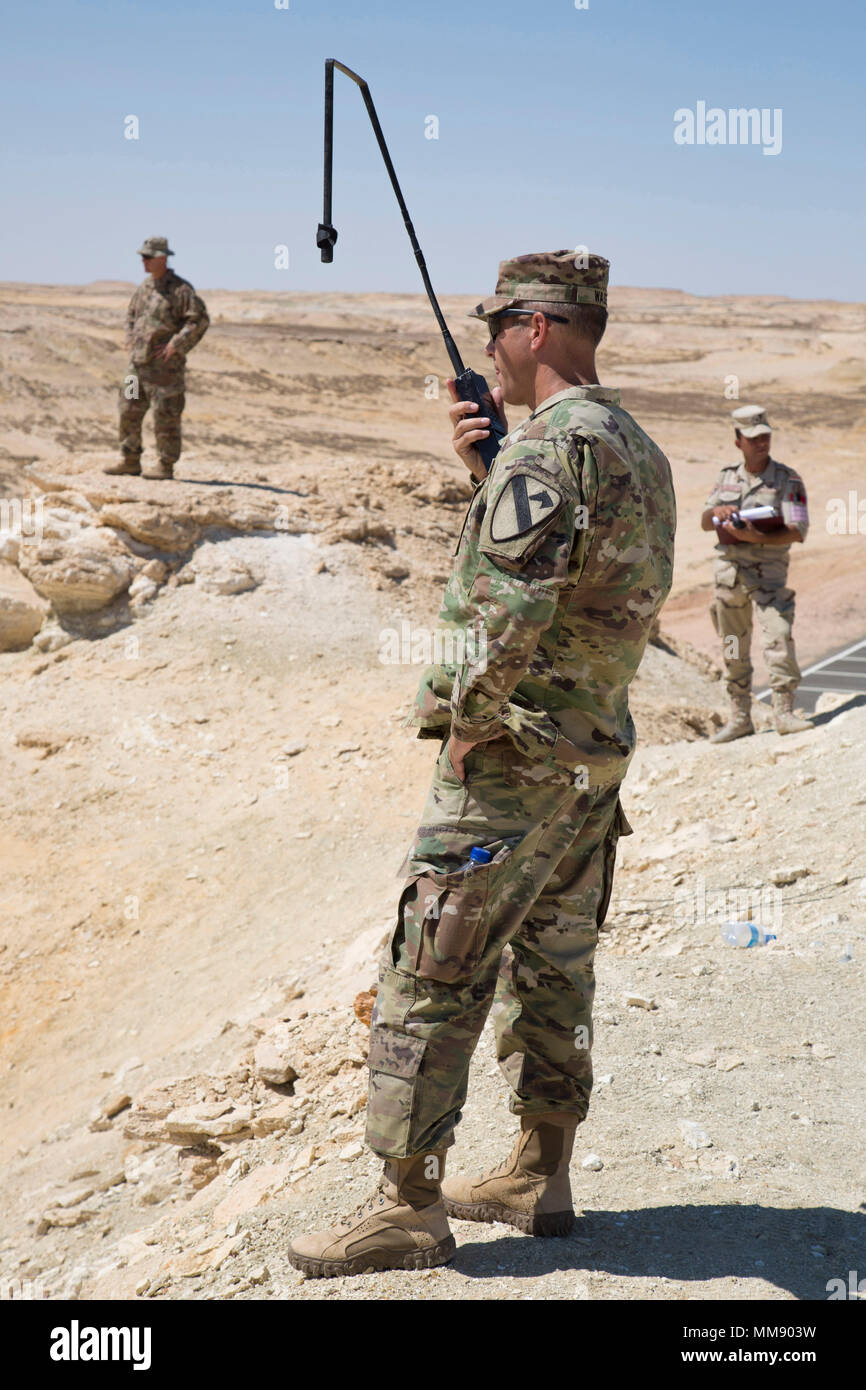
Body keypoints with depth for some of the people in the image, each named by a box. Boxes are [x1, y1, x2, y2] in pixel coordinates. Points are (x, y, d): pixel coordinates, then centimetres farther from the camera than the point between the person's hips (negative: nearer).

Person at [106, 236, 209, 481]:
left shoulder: (180, 289, -11)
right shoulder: (145, 286, 13)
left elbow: (200, 320, -15)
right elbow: (132, 313, 28)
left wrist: (175, 345, -18)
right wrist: (130, 339, 13)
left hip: (164, 365, -8)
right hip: (138, 360, 8)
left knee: (165, 415, -3)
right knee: (129, 411, 9)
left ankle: (166, 465, 5)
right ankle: (130, 460, 18)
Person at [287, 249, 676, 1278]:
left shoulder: (547, 442, -18)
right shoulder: (640, 450, 12)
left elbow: (514, 605, -28)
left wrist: (469, 720, -15)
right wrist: (487, 476, 10)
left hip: (514, 758, -9)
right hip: (598, 753, 9)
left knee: (428, 981, -2)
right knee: (552, 969, 17)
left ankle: (407, 1207, 5)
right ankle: (539, 1176, 27)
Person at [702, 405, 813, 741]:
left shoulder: (788, 480, -4)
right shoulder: (727, 476, 10)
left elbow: (797, 531, -12)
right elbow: (705, 524, 12)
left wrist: (757, 538, -26)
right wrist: (715, 511, -11)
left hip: (768, 570, -4)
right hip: (727, 568, 4)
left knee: (778, 637, -18)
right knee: (734, 649, 9)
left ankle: (784, 713, -11)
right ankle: (739, 719, 18)